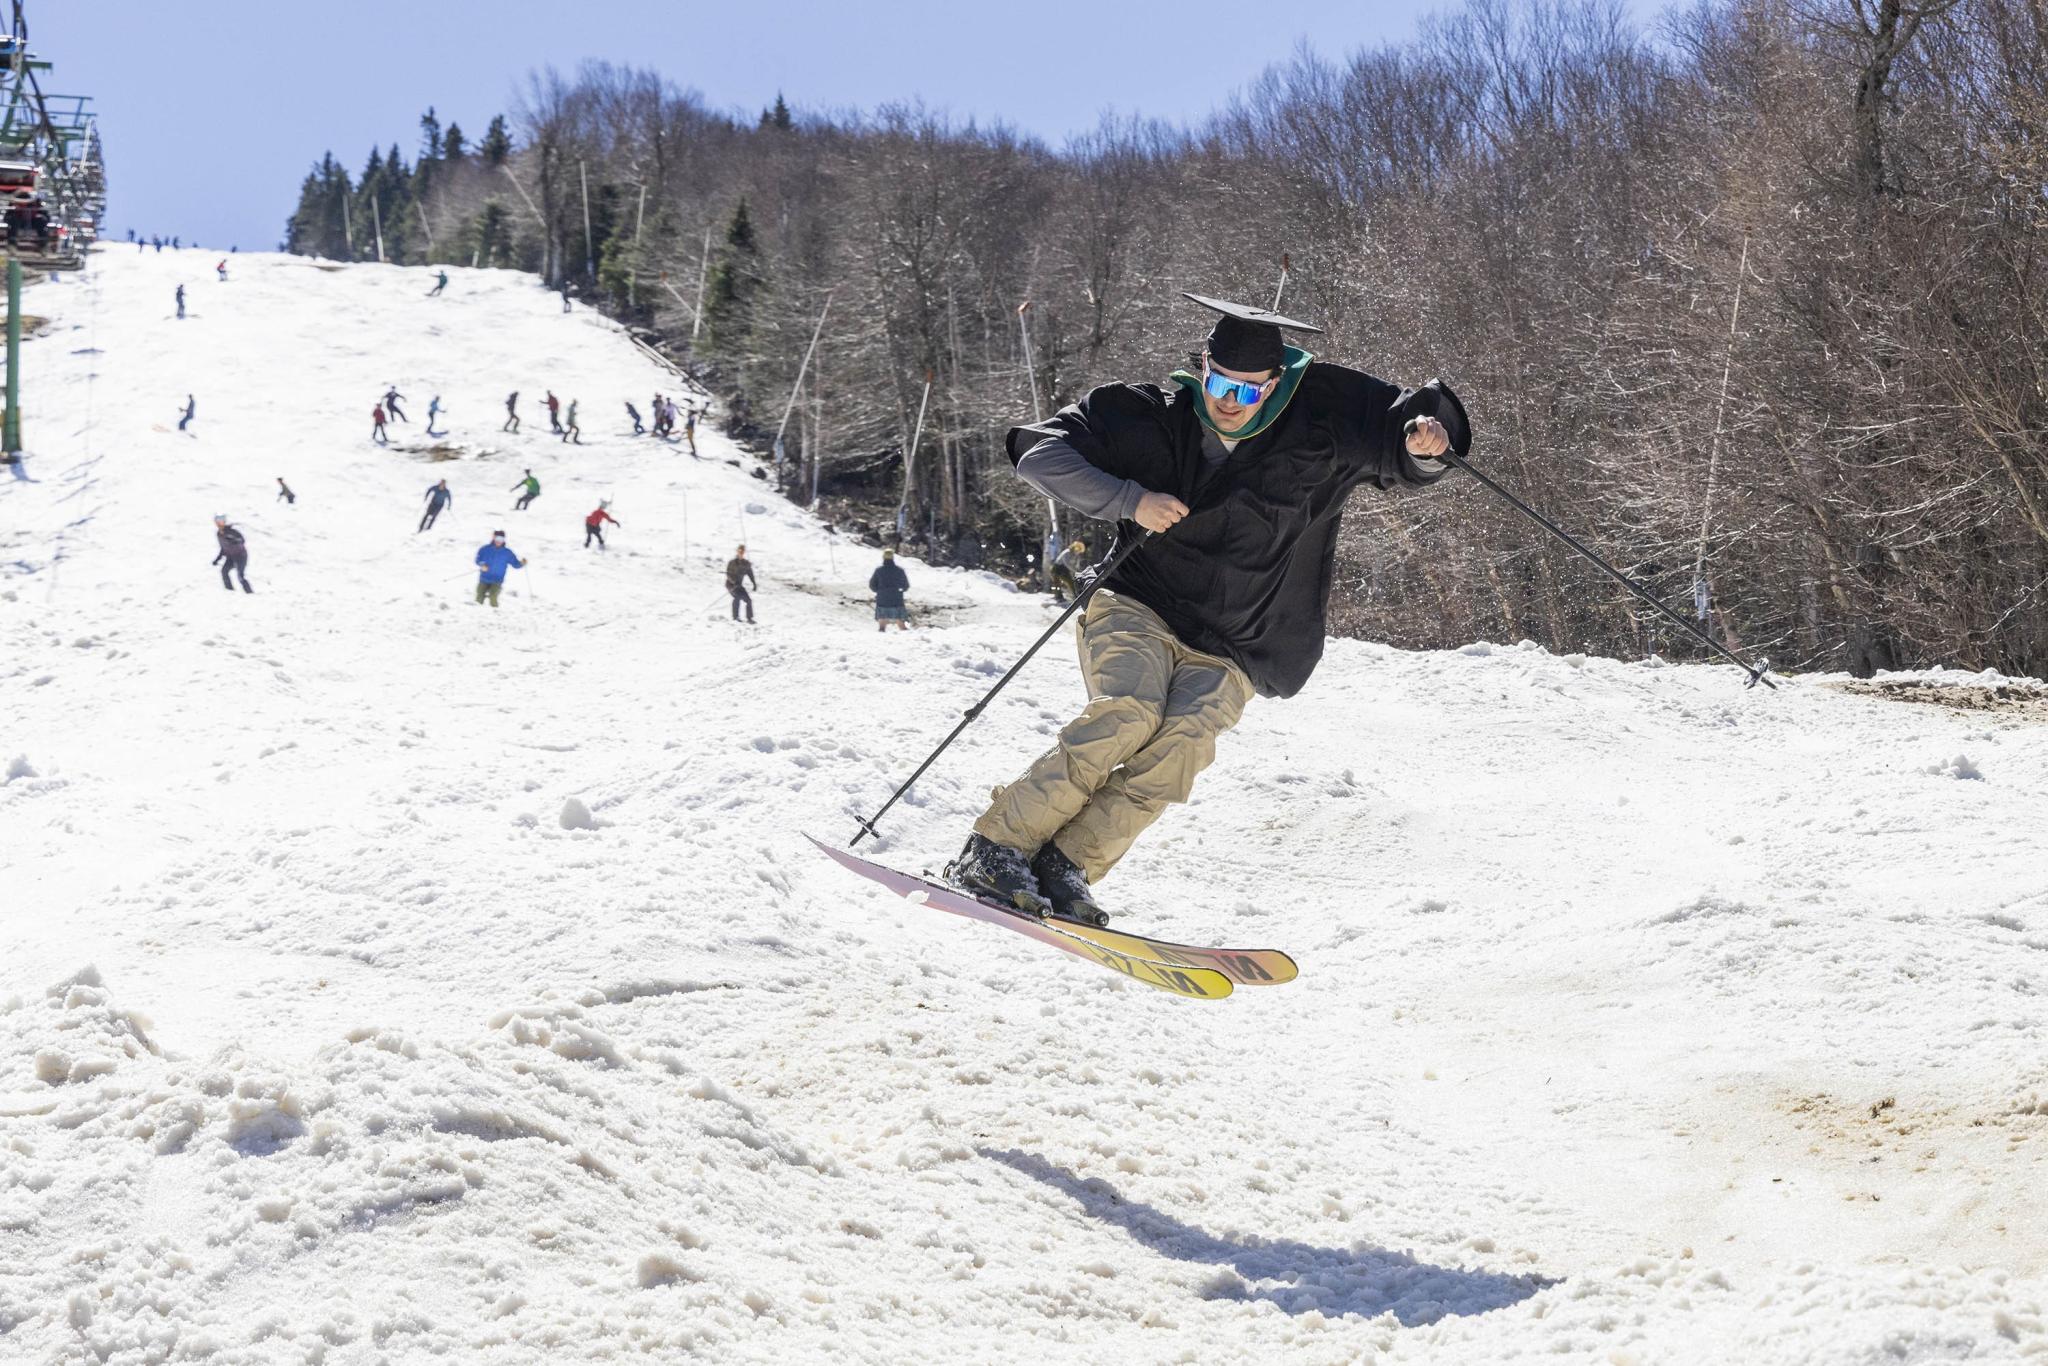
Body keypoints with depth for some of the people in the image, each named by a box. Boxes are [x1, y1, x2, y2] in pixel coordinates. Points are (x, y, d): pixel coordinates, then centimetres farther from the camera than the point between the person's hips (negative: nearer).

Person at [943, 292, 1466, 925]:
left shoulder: (1323, 420, -2)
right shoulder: (1154, 418, -3)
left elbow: (1399, 430, 6)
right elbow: (1041, 453, -5)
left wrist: (1426, 437, -19)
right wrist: (1130, 499, -19)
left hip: (1228, 655, 1)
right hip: (1137, 611, -1)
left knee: (1185, 738, -29)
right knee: (1129, 714, -31)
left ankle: (1067, 868, -26)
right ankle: (994, 848, -26)